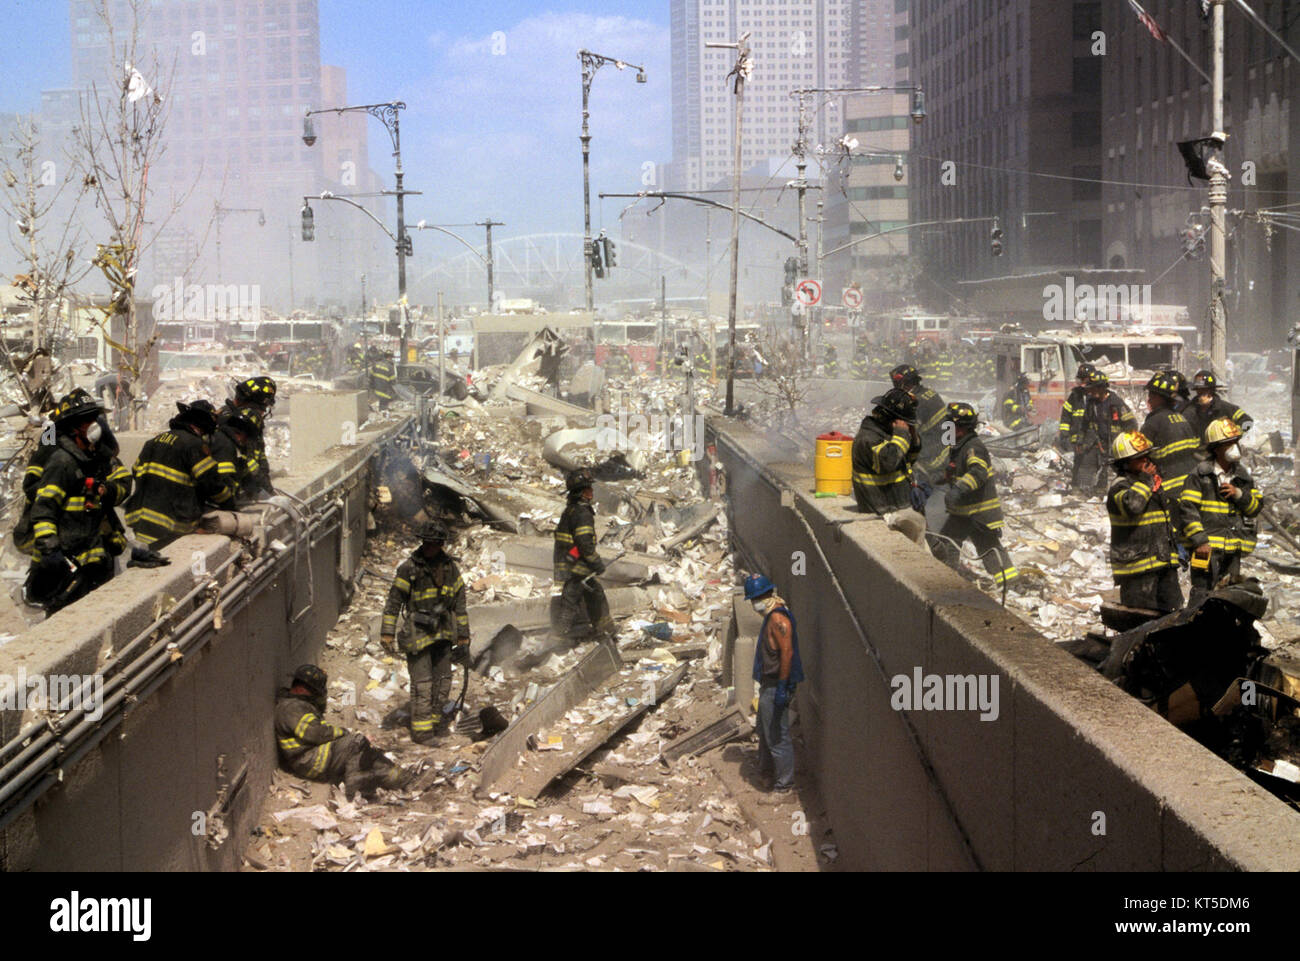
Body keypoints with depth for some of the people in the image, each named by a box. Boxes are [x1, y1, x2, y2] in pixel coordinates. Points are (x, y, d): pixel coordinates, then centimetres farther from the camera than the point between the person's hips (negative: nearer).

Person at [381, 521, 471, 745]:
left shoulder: (450, 568, 6)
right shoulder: (409, 568, -9)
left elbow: (460, 604, 12)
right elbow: (394, 601, -5)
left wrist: (463, 637, 12)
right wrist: (387, 634, -8)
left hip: (442, 634, 5)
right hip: (417, 633, -5)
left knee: (442, 680, 11)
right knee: (422, 682, -7)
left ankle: (434, 720, 26)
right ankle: (421, 730, -1)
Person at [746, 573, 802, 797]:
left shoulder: (778, 618, -21)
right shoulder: (771, 616, 13)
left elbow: (787, 652, -27)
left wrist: (782, 686, -29)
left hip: (776, 686, -11)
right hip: (769, 684, 11)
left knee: (777, 735, -5)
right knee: (764, 730, 24)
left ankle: (784, 783, 3)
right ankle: (767, 771, 40)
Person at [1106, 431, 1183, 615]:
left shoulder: (1156, 482, 17)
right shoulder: (1119, 488, -11)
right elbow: (1132, 505, -34)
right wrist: (1145, 480, -20)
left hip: (1165, 563, 8)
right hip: (1137, 563, -8)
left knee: (1171, 610, 11)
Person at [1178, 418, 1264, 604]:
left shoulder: (1243, 477, 14)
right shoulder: (1199, 475, -5)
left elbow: (1256, 507, 12)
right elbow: (1187, 508, -11)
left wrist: (1239, 494, -8)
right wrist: (1199, 541, -17)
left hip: (1234, 547, 6)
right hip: (1206, 546, -6)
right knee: (1203, 591, -11)